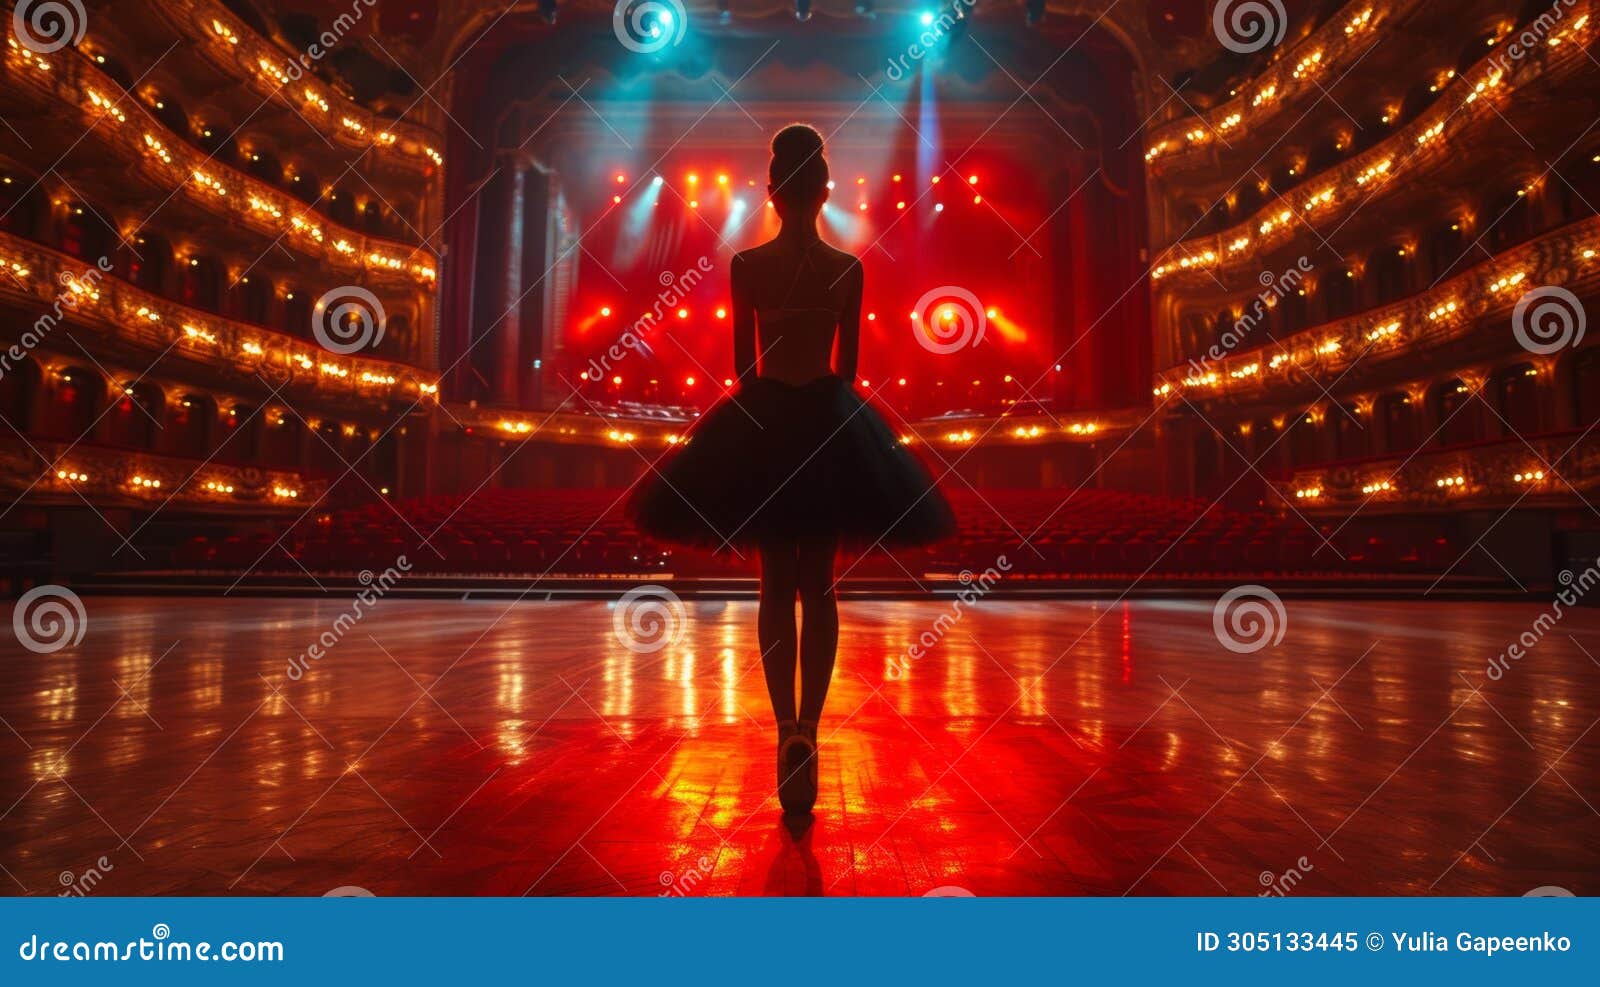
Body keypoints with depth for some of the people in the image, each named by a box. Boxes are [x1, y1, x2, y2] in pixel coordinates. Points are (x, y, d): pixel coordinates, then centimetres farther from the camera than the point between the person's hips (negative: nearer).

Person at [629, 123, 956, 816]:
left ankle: (787, 727, 0)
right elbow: (848, 363, 5)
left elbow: (743, 361, 4)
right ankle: (806, 731, 3)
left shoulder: (745, 265, -2)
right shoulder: (849, 268, -1)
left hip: (760, 421, 0)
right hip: (828, 420, 0)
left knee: (776, 587, 9)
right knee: (819, 590, 8)